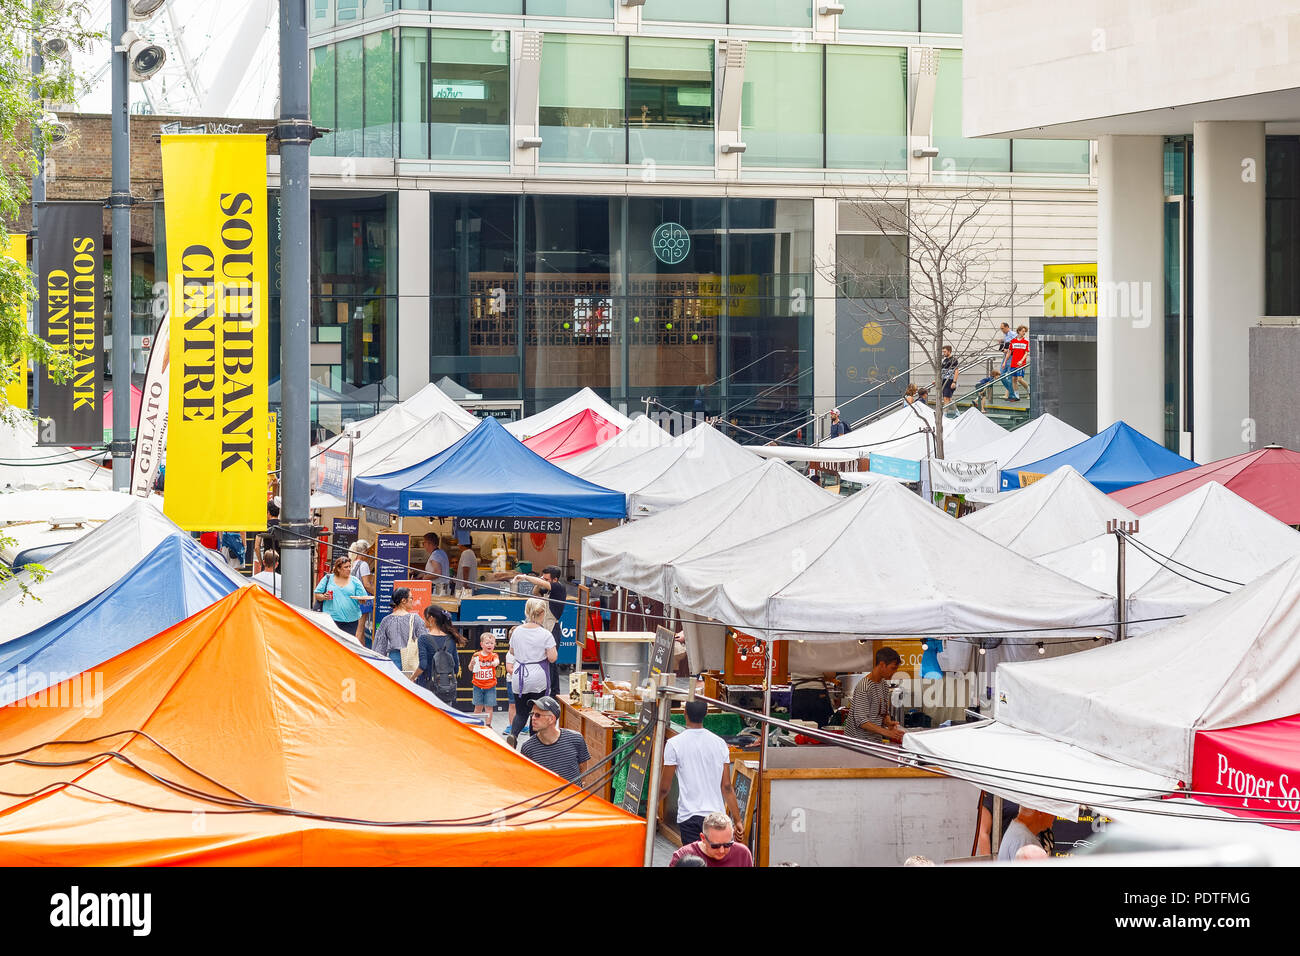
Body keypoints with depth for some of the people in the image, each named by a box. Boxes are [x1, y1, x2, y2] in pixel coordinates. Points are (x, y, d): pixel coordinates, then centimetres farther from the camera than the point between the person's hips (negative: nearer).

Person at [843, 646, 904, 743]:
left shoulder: (884, 684, 8)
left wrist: (888, 723, -7)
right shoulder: (864, 687, -19)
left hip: (875, 739, 7)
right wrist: (885, 732, -29)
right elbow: (861, 721, -23)